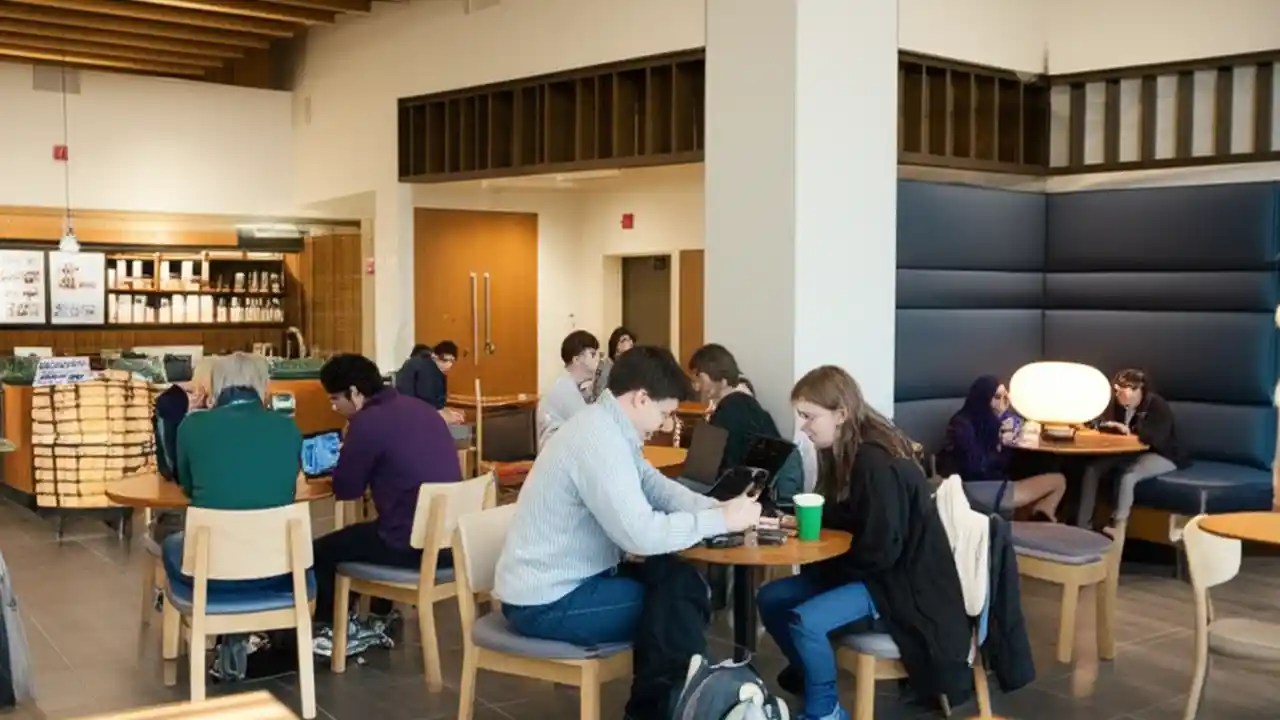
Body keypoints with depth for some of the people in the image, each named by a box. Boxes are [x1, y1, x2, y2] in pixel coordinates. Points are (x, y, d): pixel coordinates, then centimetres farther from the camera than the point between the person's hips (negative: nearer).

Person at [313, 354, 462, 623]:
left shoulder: (367, 421, -13)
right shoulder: (423, 409, 11)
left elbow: (345, 489, -4)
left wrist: (349, 450, 13)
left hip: (414, 546, -8)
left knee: (321, 551, 13)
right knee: (353, 536, 34)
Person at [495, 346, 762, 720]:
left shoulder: (608, 427, 7)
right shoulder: (599, 438, -25)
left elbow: (657, 487, 13)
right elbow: (642, 534, -30)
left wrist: (719, 507, -2)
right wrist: (721, 520, -20)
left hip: (571, 579, 10)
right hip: (545, 602, -10)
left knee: (683, 580, 6)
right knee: (678, 606, -10)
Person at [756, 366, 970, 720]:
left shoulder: (877, 462, -25)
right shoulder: (843, 451, 4)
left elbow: (881, 551, -26)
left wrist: (820, 562, -15)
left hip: (898, 581, -10)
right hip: (861, 570, 10)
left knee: (804, 620, -26)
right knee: (770, 598, 2)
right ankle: (808, 675, 21)